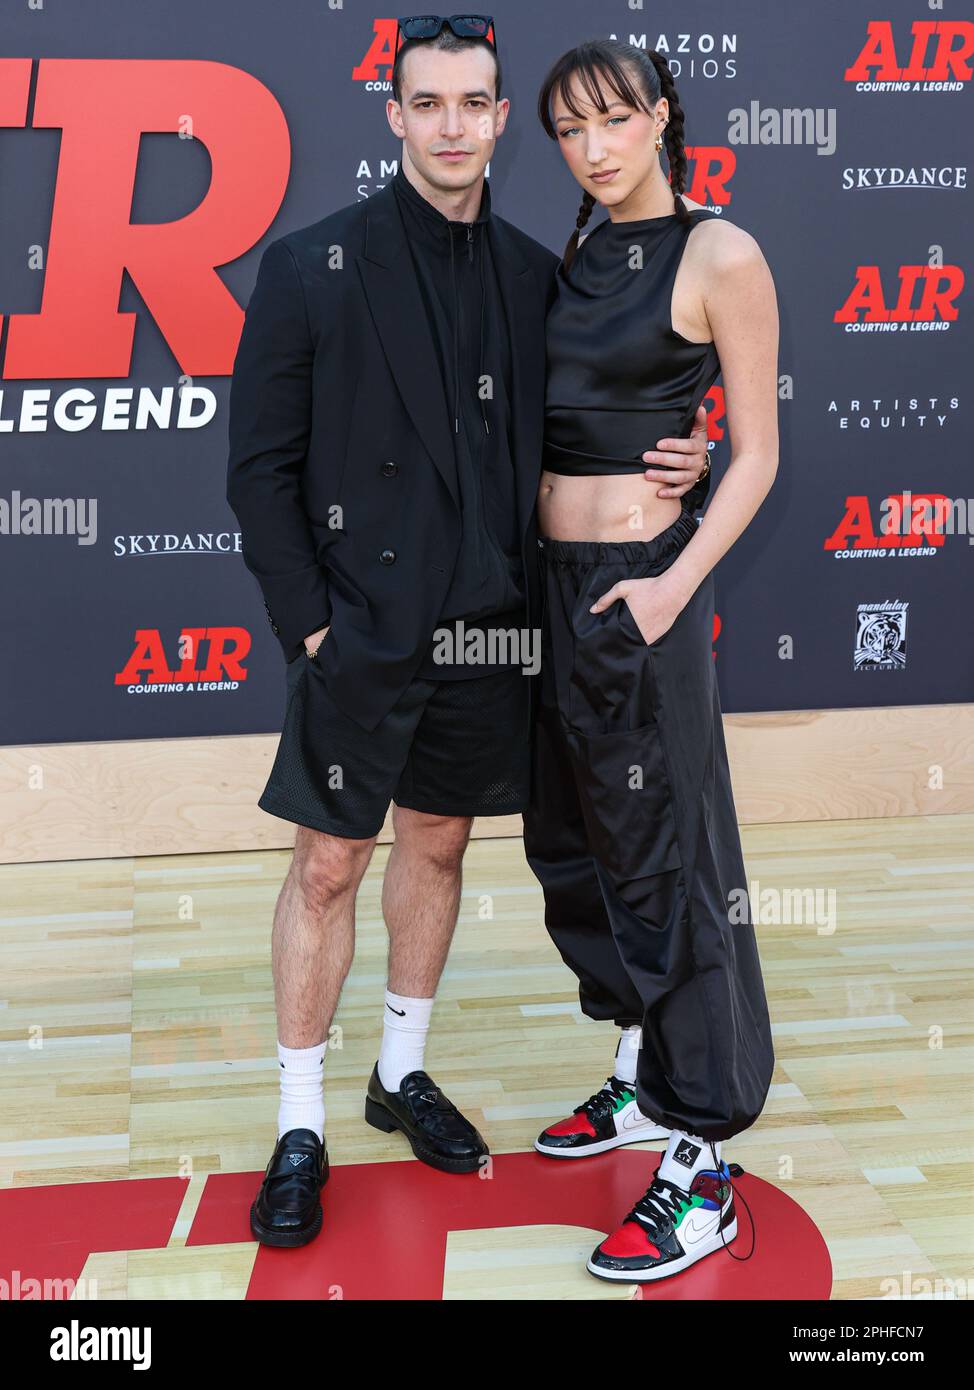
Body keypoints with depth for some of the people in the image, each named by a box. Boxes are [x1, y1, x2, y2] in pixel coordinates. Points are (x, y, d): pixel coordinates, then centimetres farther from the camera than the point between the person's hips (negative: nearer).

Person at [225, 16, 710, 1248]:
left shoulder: (535, 275, 6)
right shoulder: (313, 267, -5)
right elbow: (260, 465, -6)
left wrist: (663, 467, -5)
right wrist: (308, 622, -10)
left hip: (486, 629, 4)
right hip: (361, 628, -4)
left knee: (437, 846, 15)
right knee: (328, 867, 2)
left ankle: (402, 1073, 34)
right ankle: (300, 1126, 18)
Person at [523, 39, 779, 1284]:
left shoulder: (719, 257, -8)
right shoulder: (573, 259, 12)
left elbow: (757, 452, -8)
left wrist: (674, 587, -18)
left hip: (640, 586, -7)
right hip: (549, 577, 8)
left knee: (664, 860, -3)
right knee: (575, 845, 15)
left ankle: (701, 1170, 9)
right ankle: (642, 1082, 33)